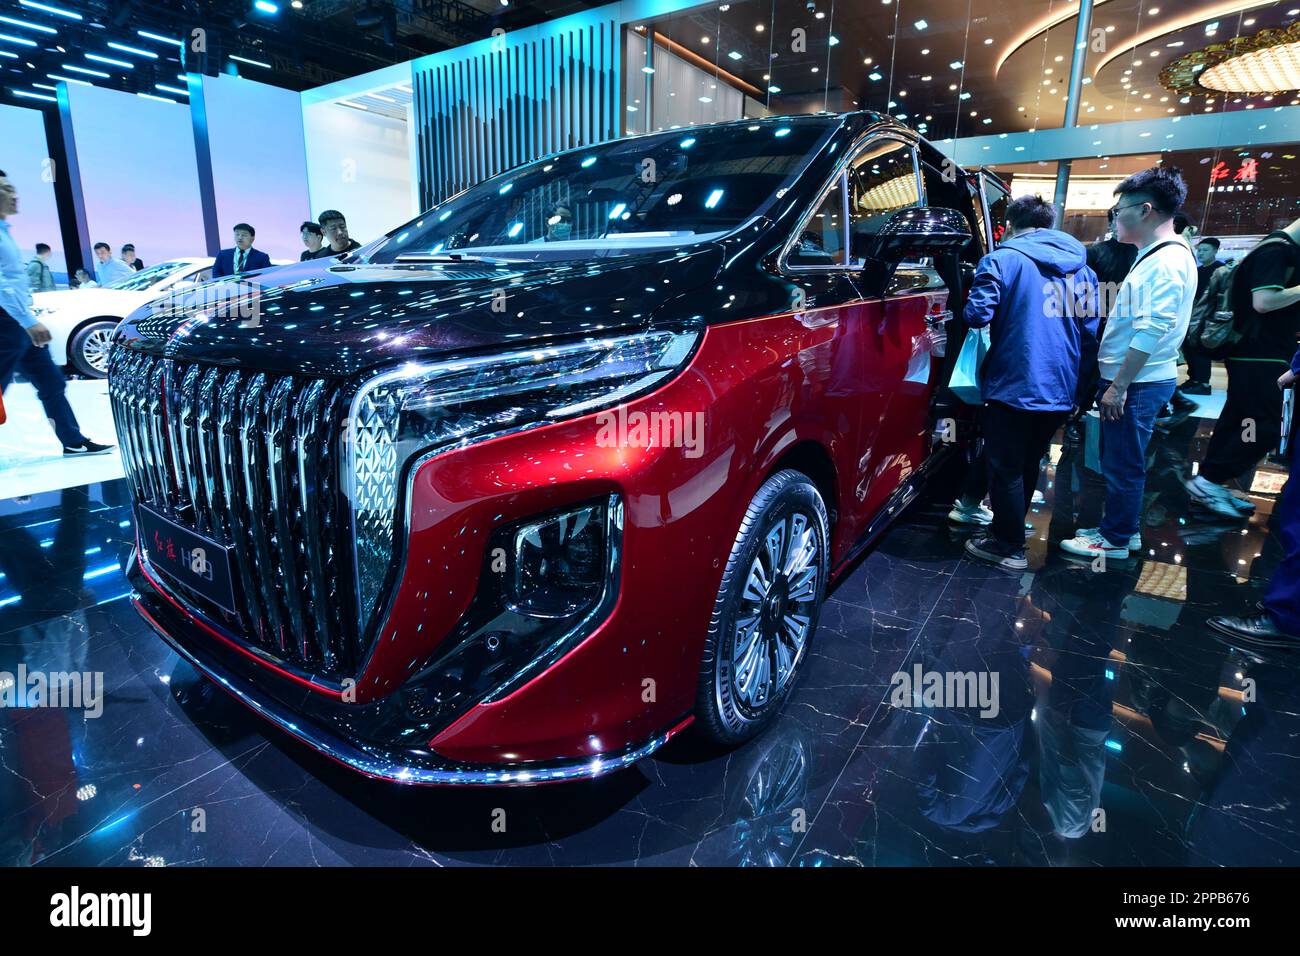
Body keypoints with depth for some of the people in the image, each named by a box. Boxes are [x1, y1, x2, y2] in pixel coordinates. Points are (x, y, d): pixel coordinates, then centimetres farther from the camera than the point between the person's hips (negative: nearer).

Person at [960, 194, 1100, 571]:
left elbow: (977, 314, -17)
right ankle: (1006, 529, 35)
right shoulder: (1081, 268, 12)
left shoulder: (1003, 260, -8)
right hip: (1060, 390, 7)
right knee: (1028, 466, 20)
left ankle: (1008, 547, 12)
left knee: (1005, 470, 5)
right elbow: (1091, 328, 13)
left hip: (1014, 388, -7)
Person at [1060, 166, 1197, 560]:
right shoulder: (1154, 256, 14)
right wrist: (1113, 381, 17)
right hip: (1129, 380, 10)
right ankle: (1119, 527, 32)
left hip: (1138, 384, -10)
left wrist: (1118, 386, -22)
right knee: (1116, 461, 19)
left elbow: (1152, 332, -23)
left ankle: (1116, 540, 15)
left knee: (1123, 465, 2)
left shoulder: (1167, 262, -18)